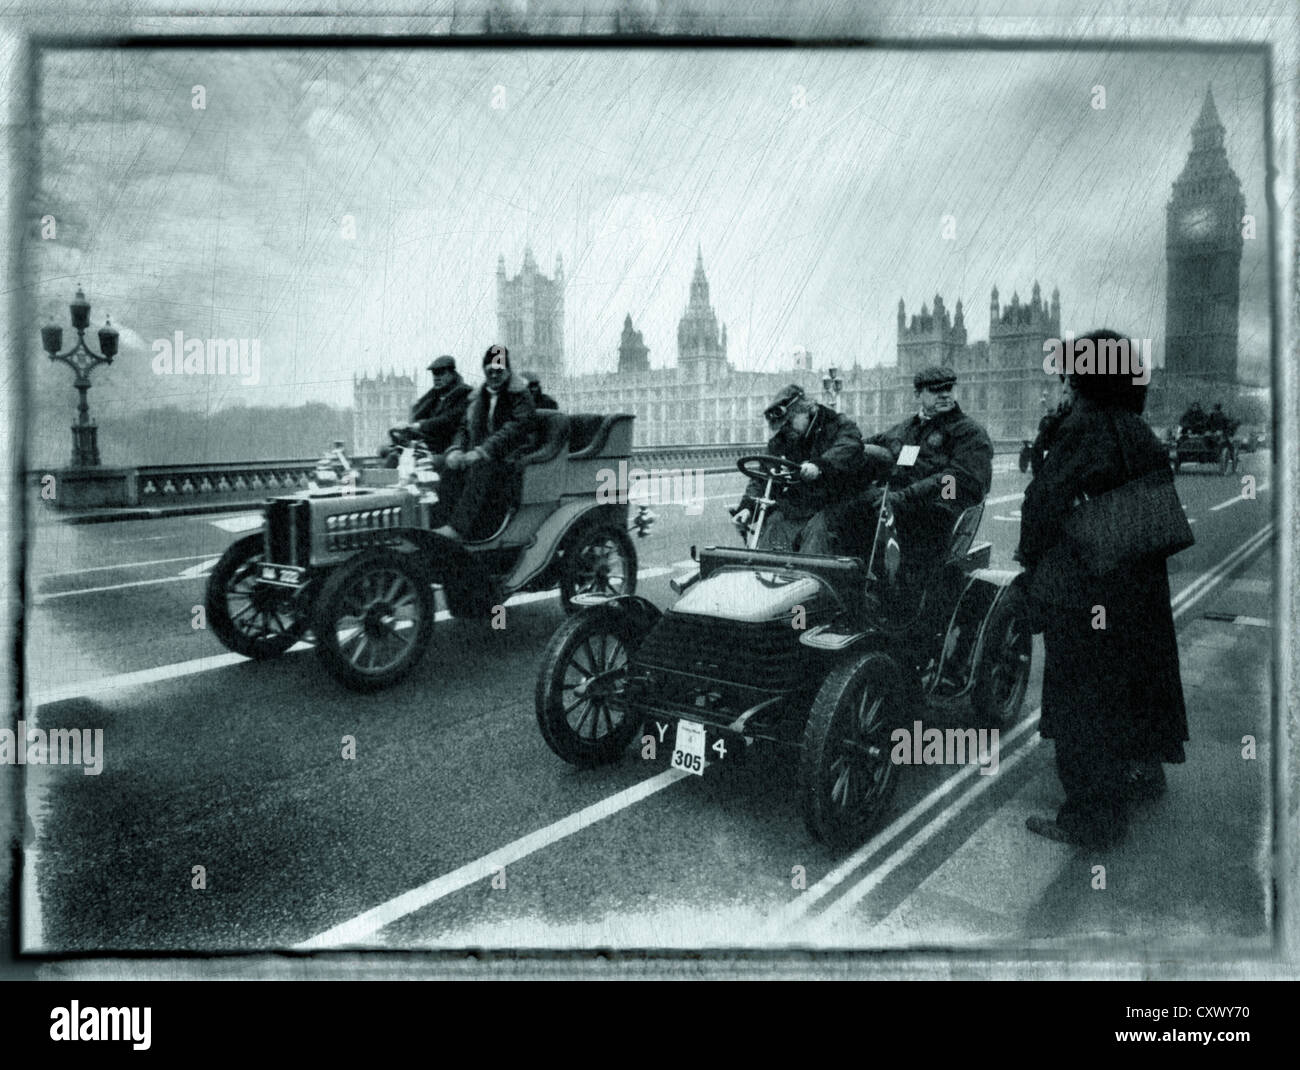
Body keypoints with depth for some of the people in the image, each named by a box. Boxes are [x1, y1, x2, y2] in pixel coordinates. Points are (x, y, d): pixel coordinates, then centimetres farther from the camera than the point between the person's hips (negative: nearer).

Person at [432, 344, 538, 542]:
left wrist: (482, 451, -26)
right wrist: (455, 450, -5)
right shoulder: (477, 397, 19)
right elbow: (464, 428, 20)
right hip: (478, 458, 6)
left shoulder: (520, 395, -1)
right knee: (451, 472, -25)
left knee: (482, 470, -37)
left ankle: (456, 529, -45)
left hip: (510, 459, -6)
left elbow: (518, 427, -16)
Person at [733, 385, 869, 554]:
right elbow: (761, 479, 14)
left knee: (819, 530, -31)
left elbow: (848, 449, -21)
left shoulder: (839, 426, 1)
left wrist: (820, 465, -40)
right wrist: (748, 506, -4)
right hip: (789, 508, 4)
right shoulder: (778, 442, 17)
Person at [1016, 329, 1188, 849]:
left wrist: (1032, 562, -4)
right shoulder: (1142, 434, 7)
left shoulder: (1086, 428, -18)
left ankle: (1091, 818, 11)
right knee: (1133, 677, 24)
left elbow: (1045, 499, -16)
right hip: (1142, 587, 9)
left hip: (1083, 595, -8)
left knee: (1081, 700, 2)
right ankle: (1143, 771, 44)